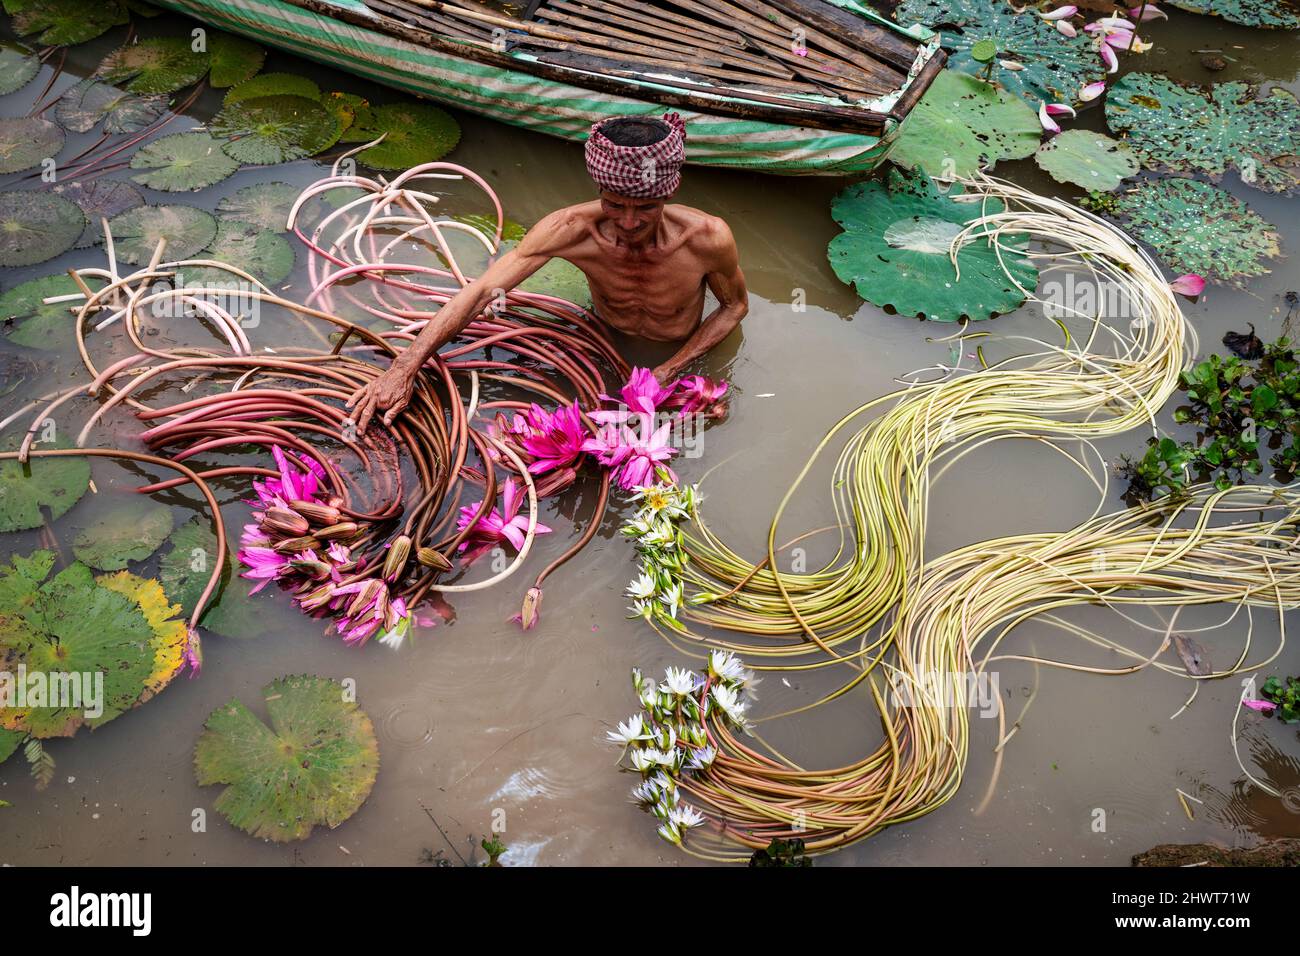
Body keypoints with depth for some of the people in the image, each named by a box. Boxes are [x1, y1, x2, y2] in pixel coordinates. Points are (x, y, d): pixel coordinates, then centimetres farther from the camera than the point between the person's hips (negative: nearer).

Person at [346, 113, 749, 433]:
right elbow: (480, 292, -30)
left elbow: (735, 306, -13)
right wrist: (404, 368, -37)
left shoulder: (707, 238, -34)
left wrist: (669, 371, -25)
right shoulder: (571, 229, -32)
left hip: (680, 359, 0)